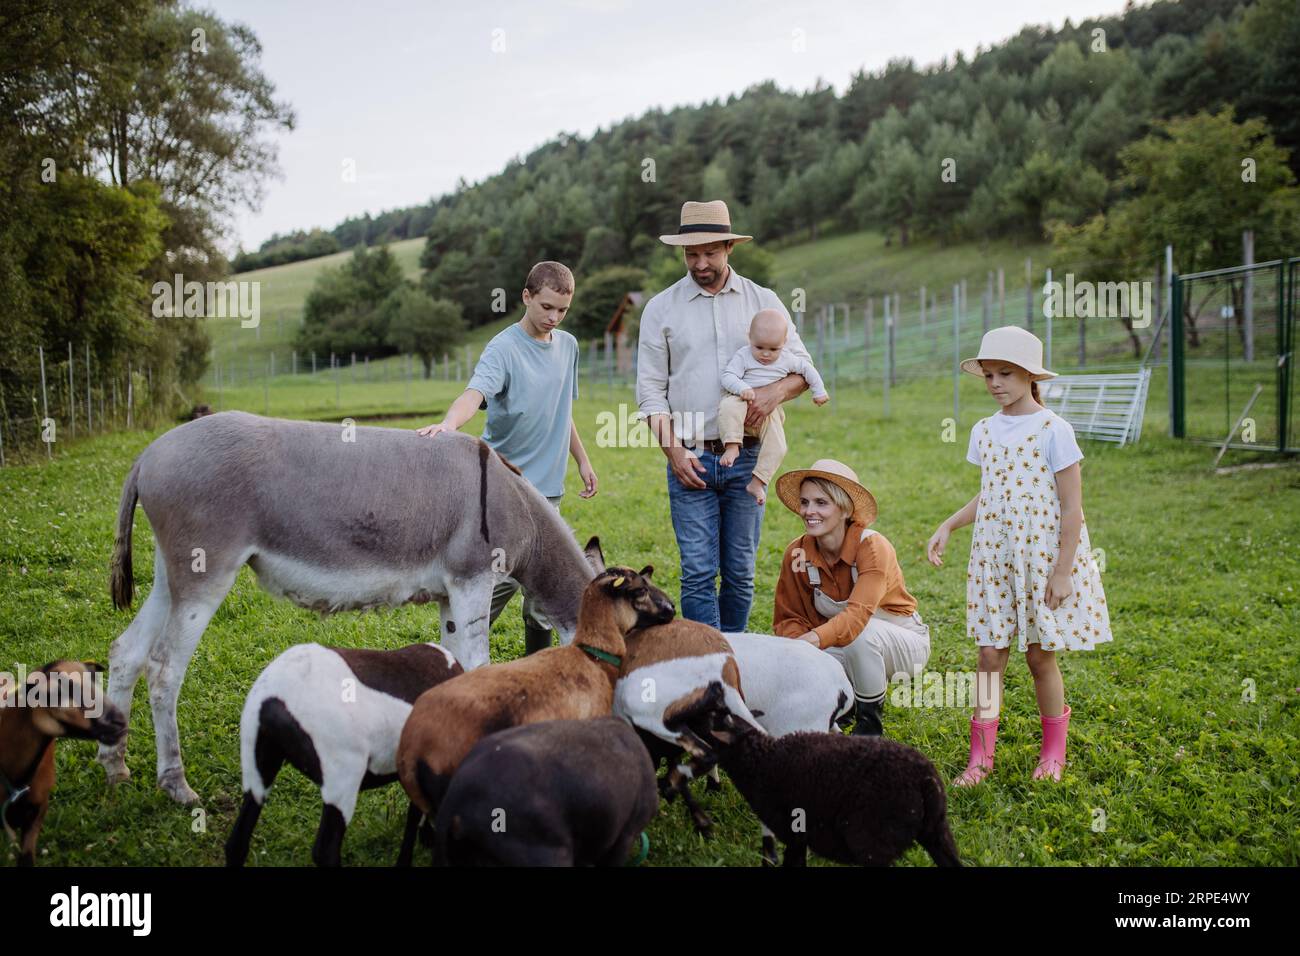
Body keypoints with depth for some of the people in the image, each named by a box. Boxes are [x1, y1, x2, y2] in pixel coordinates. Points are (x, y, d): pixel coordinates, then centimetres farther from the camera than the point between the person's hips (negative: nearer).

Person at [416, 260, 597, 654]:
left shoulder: (568, 346, 10)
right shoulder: (503, 348, -12)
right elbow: (476, 391, -31)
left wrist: (582, 460, 23)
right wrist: (449, 422, -50)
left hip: (547, 483, 6)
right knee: (505, 575, -11)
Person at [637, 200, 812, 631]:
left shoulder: (763, 301, 9)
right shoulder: (661, 308, 6)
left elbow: (802, 366, 10)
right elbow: (650, 390, 4)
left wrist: (777, 390, -13)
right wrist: (674, 451, -7)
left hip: (746, 455, 1)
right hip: (690, 458, -1)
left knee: (740, 571, 6)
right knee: (698, 572, -6)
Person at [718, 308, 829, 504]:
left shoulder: (787, 359, 3)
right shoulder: (743, 356, -7)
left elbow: (807, 369, 19)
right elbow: (728, 376, -15)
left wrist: (819, 391, 23)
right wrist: (742, 388, -33)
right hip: (743, 401, -3)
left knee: (777, 448, -16)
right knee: (727, 406, -39)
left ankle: (757, 483, -10)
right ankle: (732, 446, -36)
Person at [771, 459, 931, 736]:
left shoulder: (872, 546, -27)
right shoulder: (797, 553, -13)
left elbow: (859, 614, -41)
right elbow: (789, 618, -8)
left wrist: (814, 638, -57)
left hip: (903, 644, -4)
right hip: (847, 649, 5)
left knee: (861, 633, -38)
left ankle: (870, 720, -12)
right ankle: (853, 699, 10)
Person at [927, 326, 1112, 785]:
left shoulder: (1053, 430, -11)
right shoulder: (984, 431, 7)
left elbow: (1072, 508, -10)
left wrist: (1062, 571, -13)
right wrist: (947, 527, 7)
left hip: (1043, 555, -4)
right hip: (993, 558, 4)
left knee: (1040, 657, 6)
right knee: (990, 655, 3)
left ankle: (1054, 750, 25)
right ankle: (980, 754, 11)